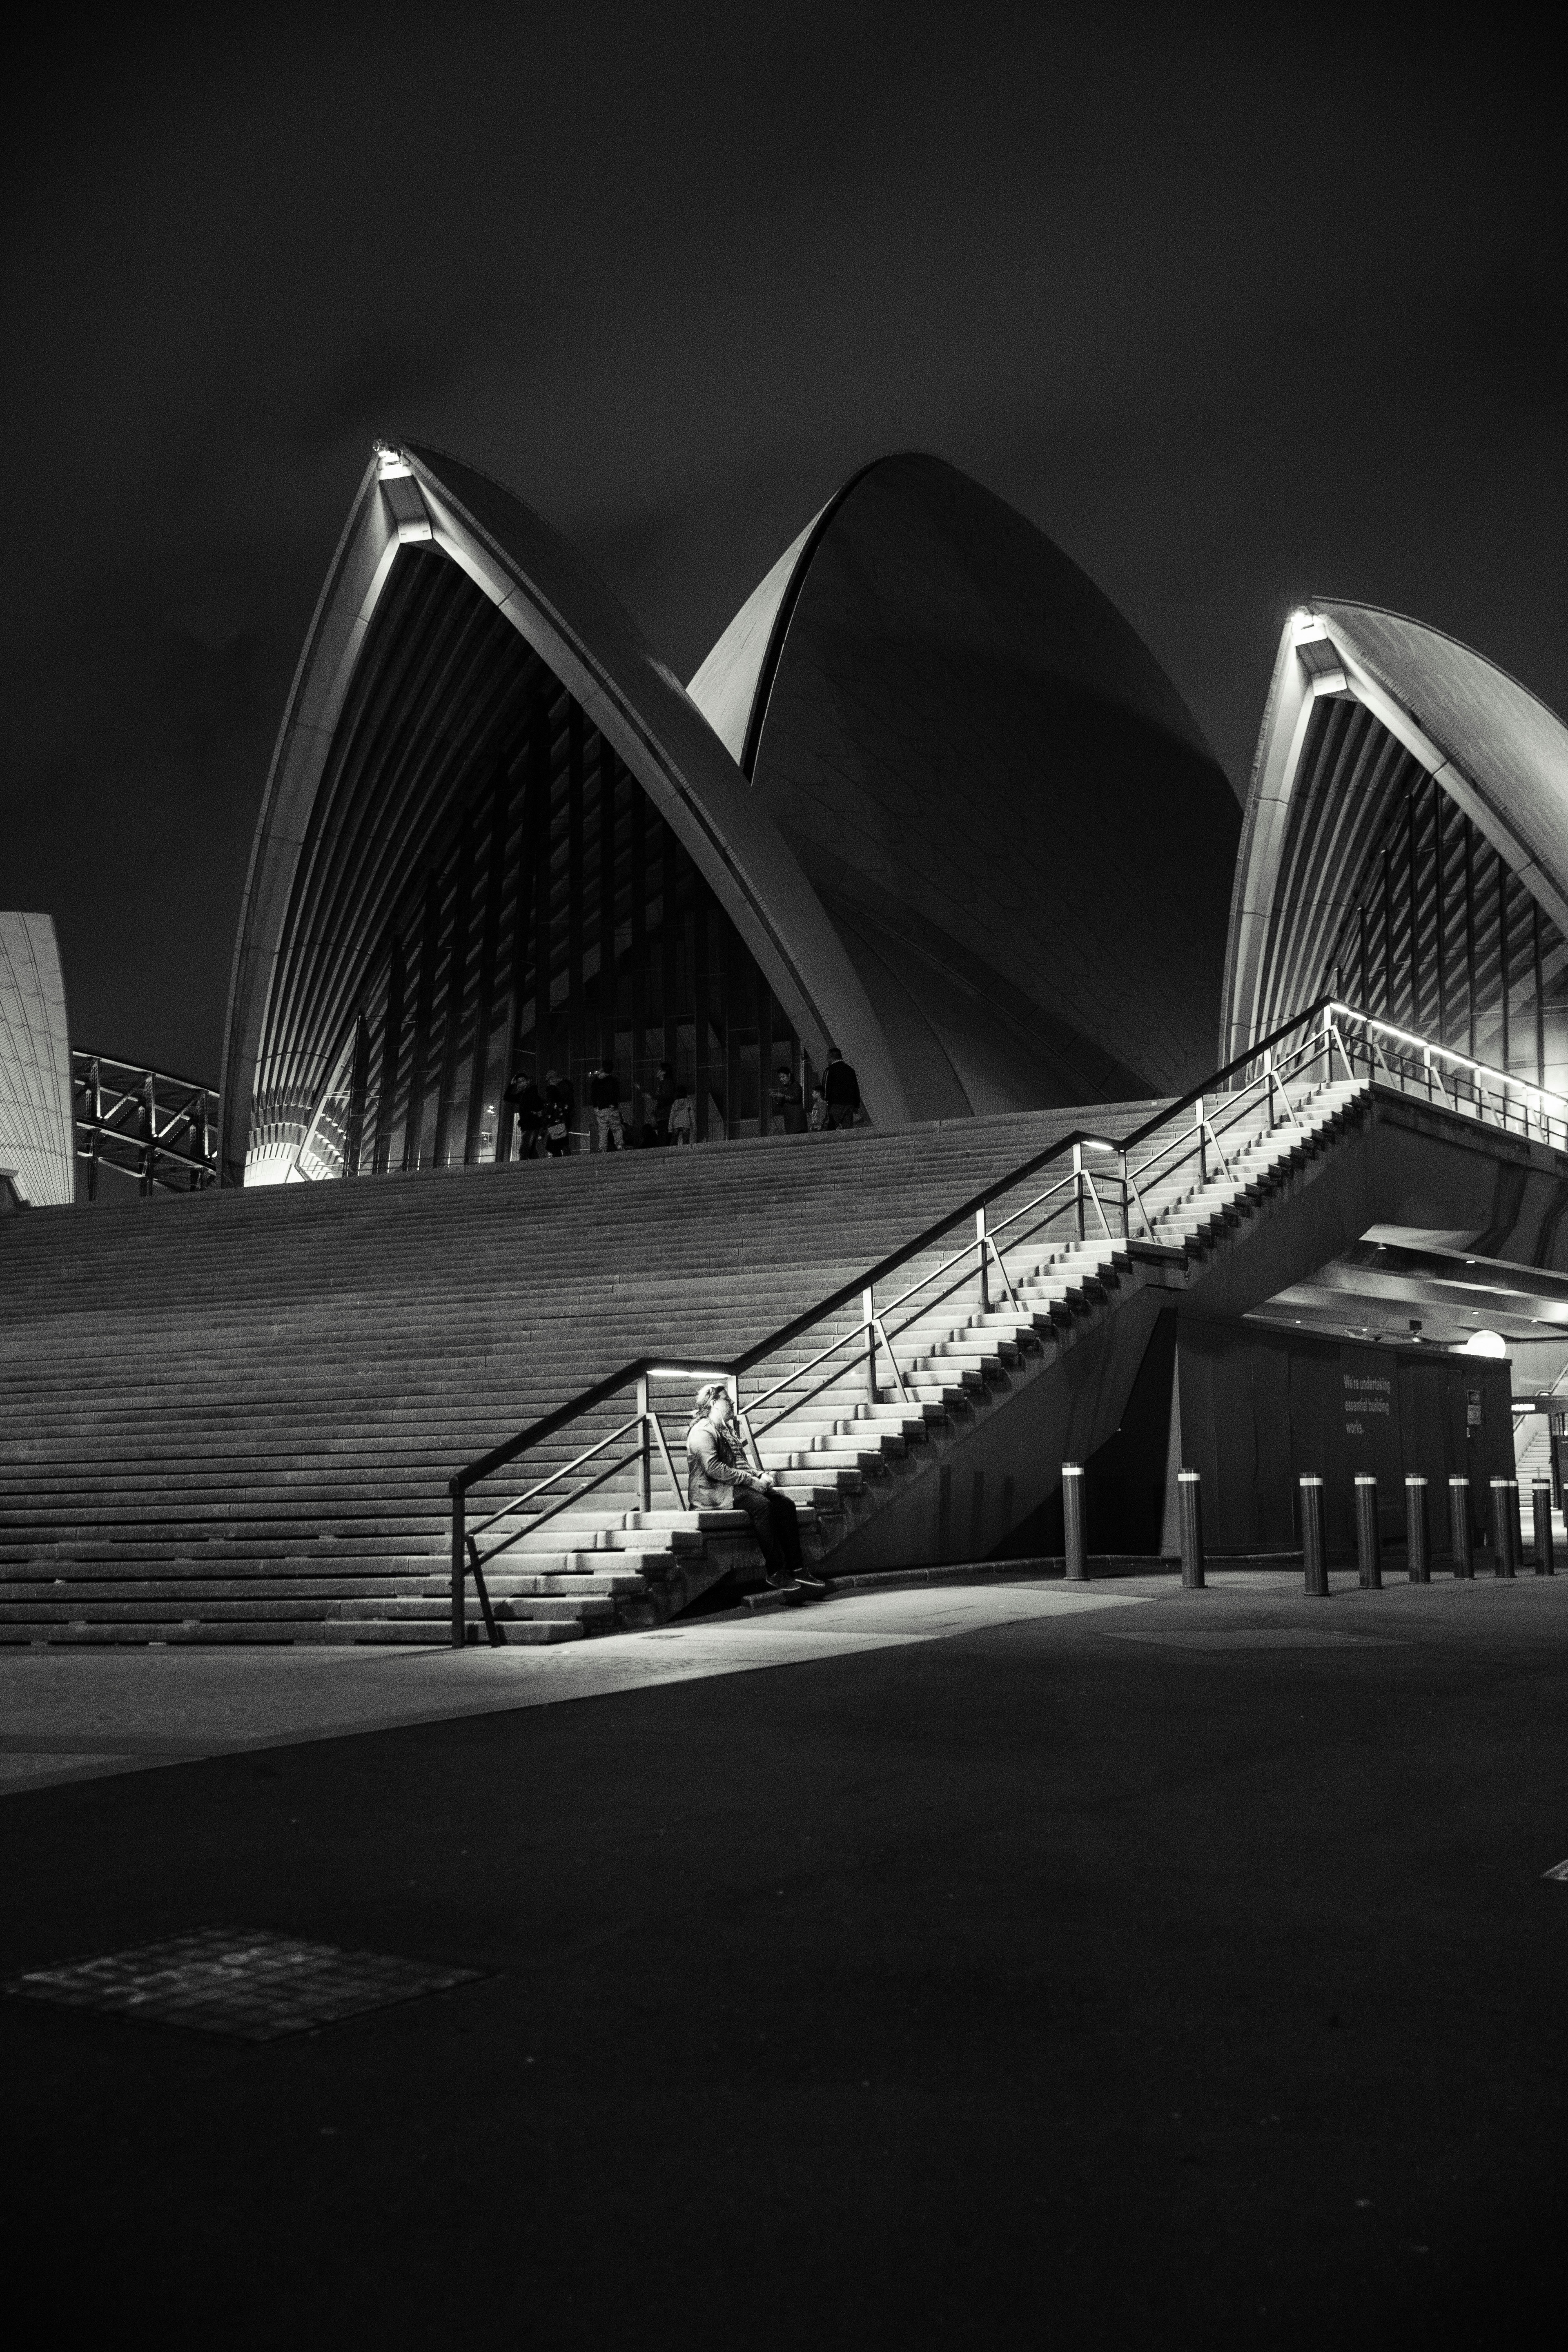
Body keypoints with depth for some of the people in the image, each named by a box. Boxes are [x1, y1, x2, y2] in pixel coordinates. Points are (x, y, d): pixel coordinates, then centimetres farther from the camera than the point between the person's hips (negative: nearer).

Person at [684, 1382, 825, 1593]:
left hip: (740, 1486, 10)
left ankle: (795, 1568, -14)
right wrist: (750, 1481, -19)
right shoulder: (702, 1431, -8)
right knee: (762, 1505, -32)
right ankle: (775, 1572, -29)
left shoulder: (728, 1430, 24)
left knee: (785, 1504, -10)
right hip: (714, 1491, -9)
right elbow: (713, 1468, -20)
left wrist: (760, 1475, 5)